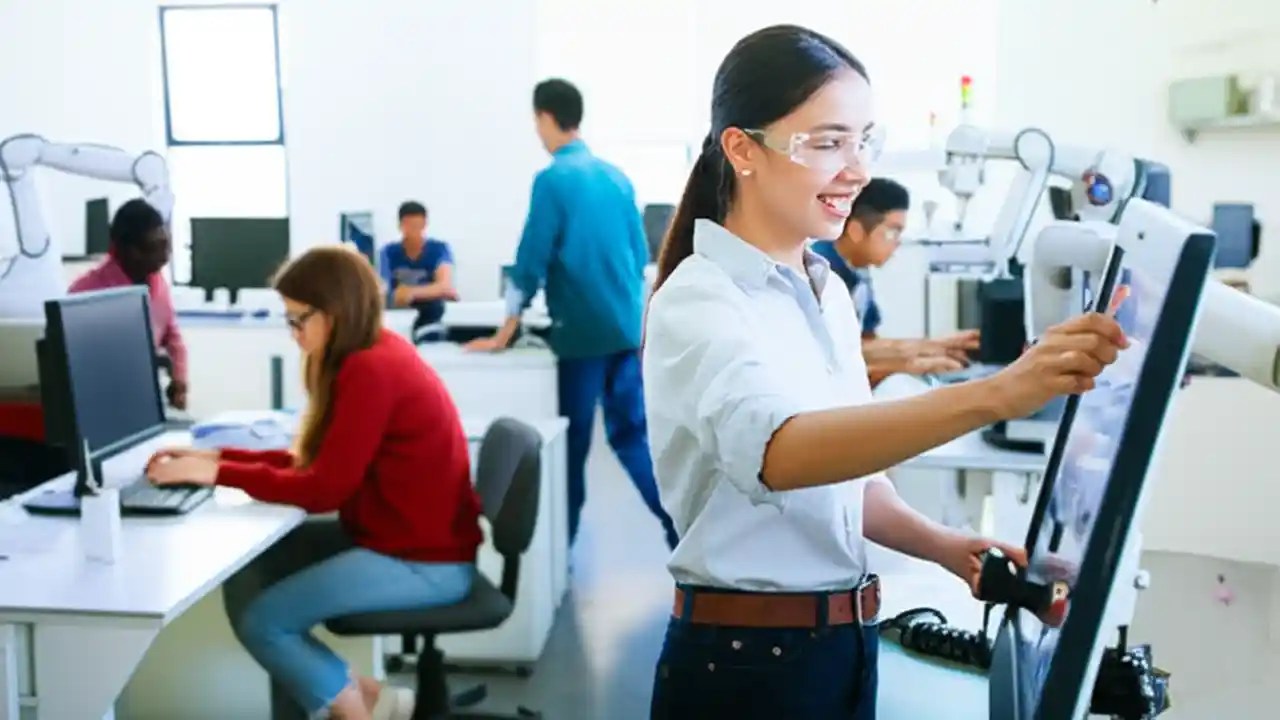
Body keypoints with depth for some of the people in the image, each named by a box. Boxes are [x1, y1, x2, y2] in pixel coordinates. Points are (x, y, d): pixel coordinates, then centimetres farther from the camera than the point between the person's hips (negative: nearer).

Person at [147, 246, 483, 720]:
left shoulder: (371, 371, -21)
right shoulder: (377, 356, 9)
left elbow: (323, 489, -20)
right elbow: (313, 462, 11)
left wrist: (218, 474, -14)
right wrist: (218, 456, 5)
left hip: (424, 562, -10)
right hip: (393, 539, 10)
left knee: (261, 620, -10)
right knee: (245, 574, 4)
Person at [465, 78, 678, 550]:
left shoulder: (552, 180, -10)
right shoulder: (616, 177, 9)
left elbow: (531, 263, -10)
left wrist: (503, 336, -3)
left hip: (582, 331, -6)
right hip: (627, 327, 6)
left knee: (573, 442, 6)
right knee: (632, 433, 12)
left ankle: (561, 548, 20)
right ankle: (682, 529, 6)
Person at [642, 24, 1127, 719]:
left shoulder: (829, 292, 6)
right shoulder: (698, 301, -19)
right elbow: (780, 451, -38)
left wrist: (940, 545, -4)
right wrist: (995, 394, -48)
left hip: (846, 645, 7)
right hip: (747, 662, -7)